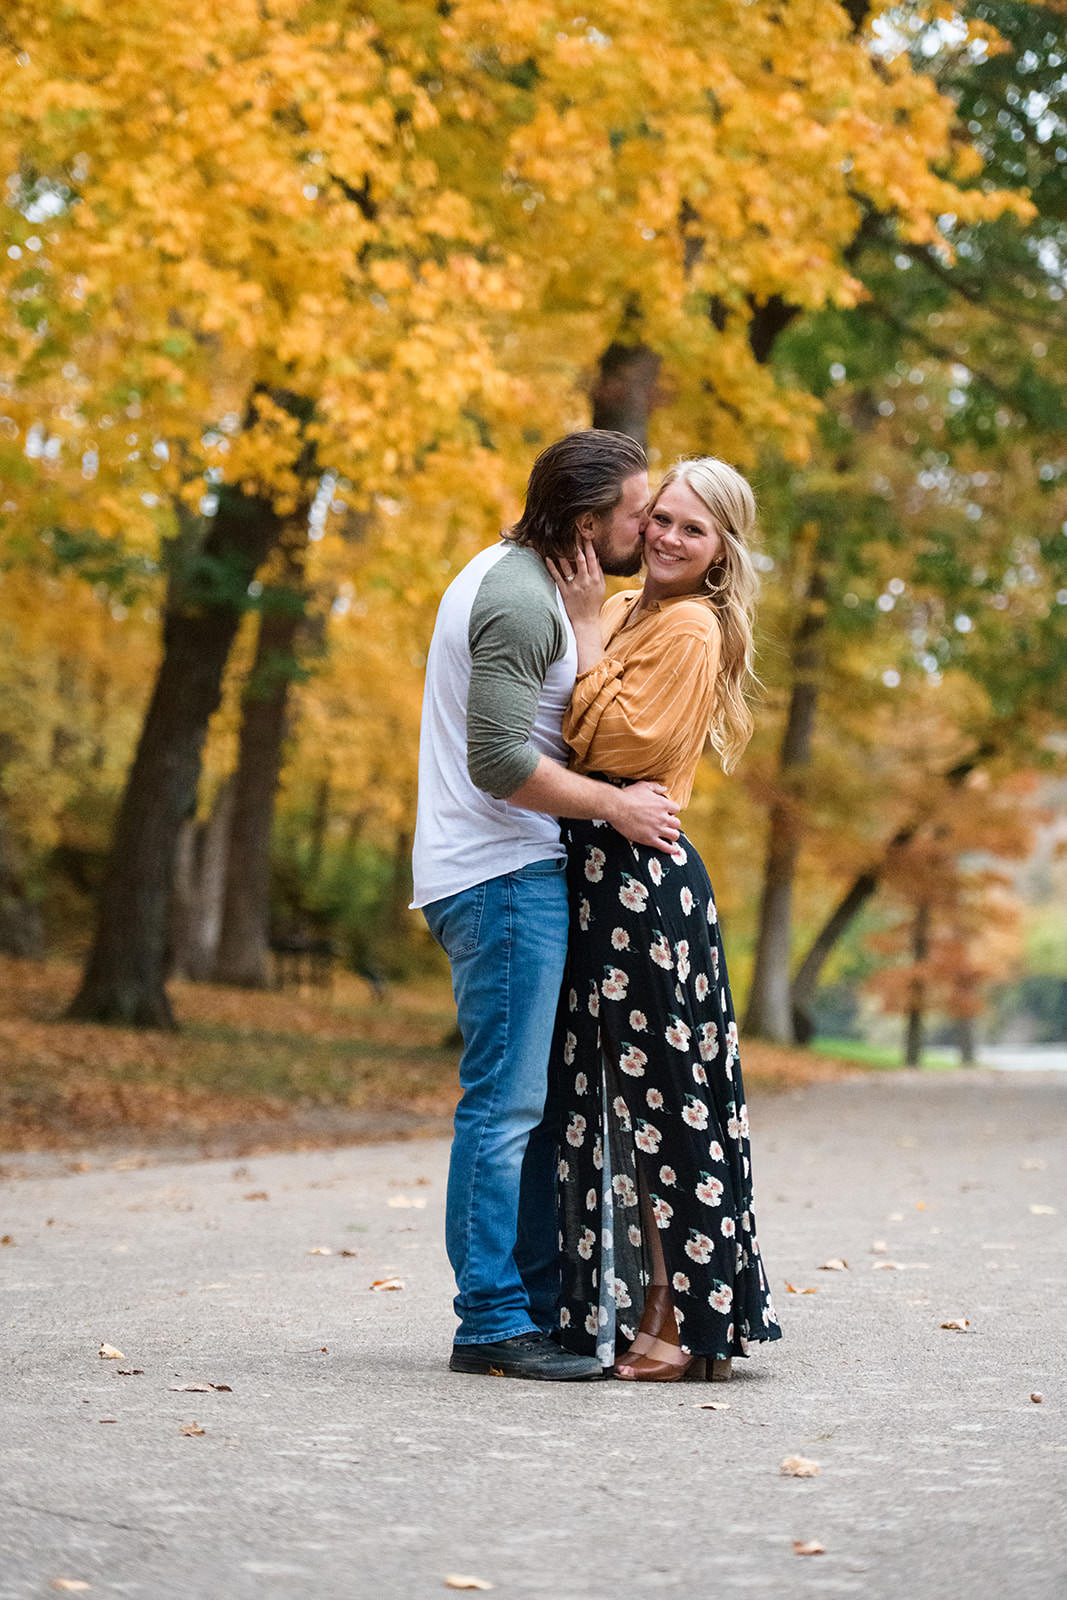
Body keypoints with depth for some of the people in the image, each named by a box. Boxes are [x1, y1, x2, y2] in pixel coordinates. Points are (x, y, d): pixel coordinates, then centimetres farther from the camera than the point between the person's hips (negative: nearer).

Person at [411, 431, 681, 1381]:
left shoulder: (518, 579, 19)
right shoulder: (519, 599, -15)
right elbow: (501, 759, -22)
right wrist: (615, 805, -14)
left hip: (522, 875, 11)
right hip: (505, 878, -11)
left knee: (538, 1104, 11)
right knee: (507, 1102, -10)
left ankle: (542, 1305, 15)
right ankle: (491, 1326, -7)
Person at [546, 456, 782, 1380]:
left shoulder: (690, 628, -9)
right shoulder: (623, 609, 18)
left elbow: (617, 742, -17)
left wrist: (587, 627, -12)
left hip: (643, 880, -9)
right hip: (597, 875, 9)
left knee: (656, 1098, -5)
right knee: (617, 1098, 11)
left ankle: (677, 1323, 1)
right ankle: (632, 1311, 17)